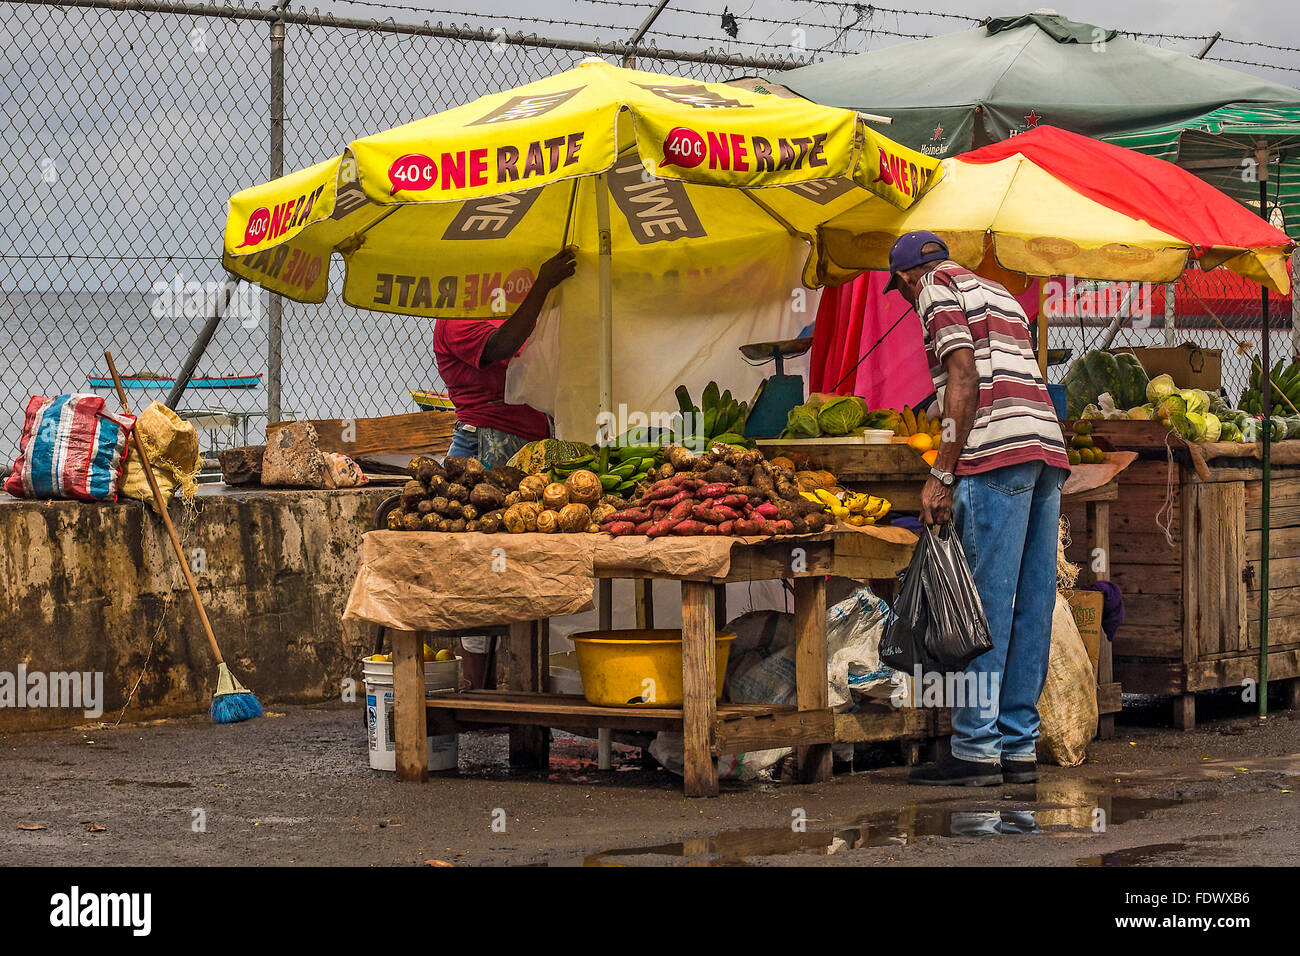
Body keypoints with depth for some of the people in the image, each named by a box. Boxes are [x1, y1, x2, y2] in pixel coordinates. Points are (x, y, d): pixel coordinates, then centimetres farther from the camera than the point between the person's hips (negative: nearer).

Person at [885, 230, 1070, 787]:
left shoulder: (937, 291, 4)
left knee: (987, 602, -8)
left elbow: (966, 381, -9)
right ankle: (1019, 747, 7)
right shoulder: (999, 295, 29)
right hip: (1047, 447, 8)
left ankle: (976, 748, -8)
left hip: (997, 453, -8)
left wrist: (941, 475, -11)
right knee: (1031, 605, 6)